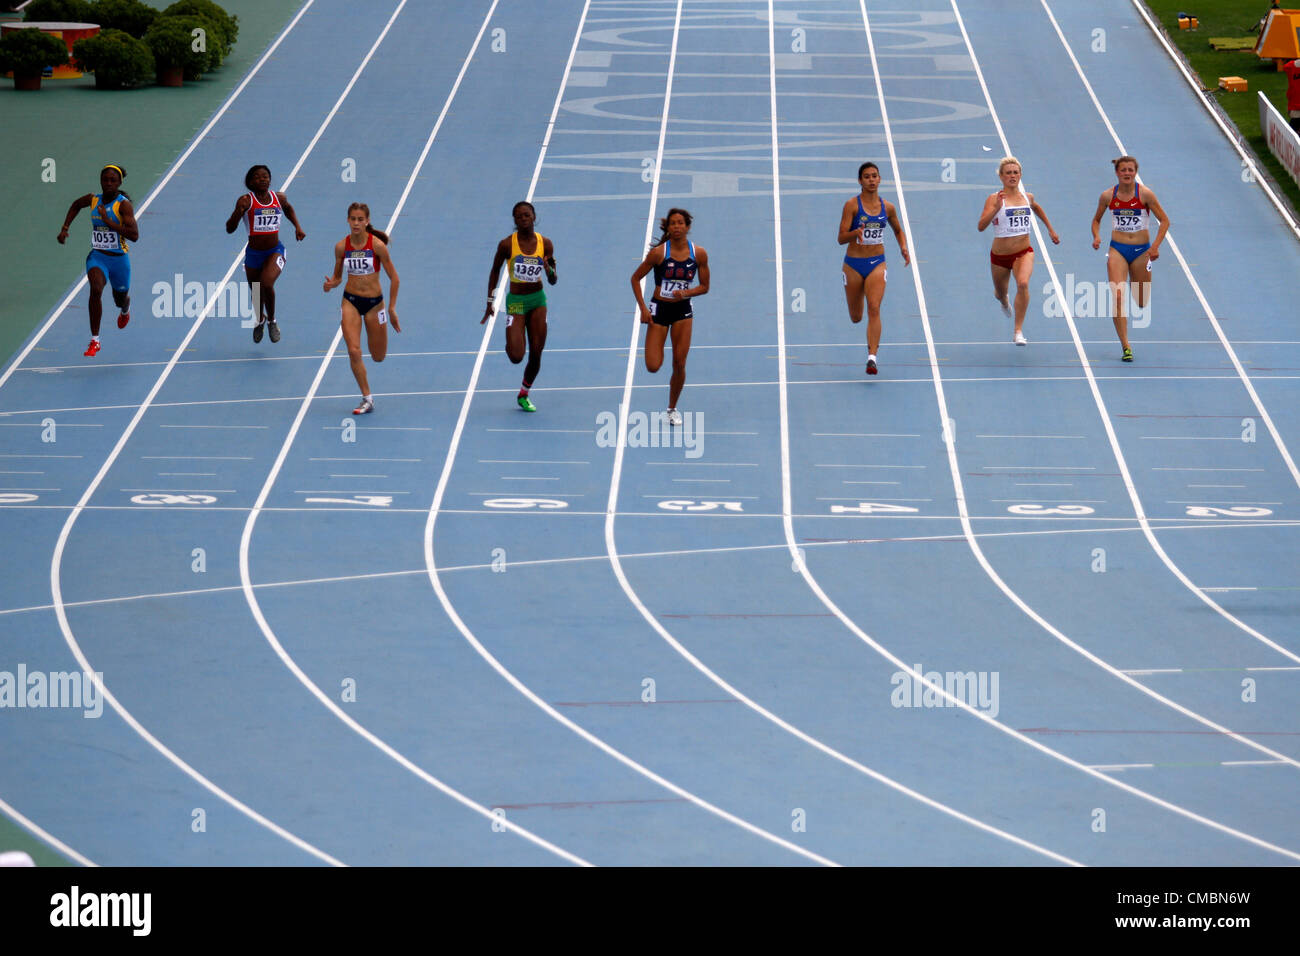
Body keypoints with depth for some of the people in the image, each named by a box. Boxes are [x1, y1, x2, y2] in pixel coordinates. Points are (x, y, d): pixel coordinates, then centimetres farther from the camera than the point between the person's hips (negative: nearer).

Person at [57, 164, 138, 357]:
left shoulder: (123, 204, -15)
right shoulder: (93, 199, -1)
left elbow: (134, 235, -26)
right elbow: (76, 205, 24)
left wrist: (108, 221, -28)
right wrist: (65, 229, 16)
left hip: (119, 259, -2)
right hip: (97, 257, 2)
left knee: (120, 300, 20)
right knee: (96, 288, -28)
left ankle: (125, 310, 63)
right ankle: (94, 340, -23)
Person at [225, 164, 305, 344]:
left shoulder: (279, 198, -4)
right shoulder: (246, 201, -14)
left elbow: (288, 208, 23)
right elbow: (230, 229, -19)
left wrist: (297, 226, 11)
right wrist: (238, 212, -37)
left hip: (275, 252, 0)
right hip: (253, 254, 0)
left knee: (266, 284, -25)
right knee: (256, 292, 17)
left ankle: (271, 321, 2)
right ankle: (260, 320, 52)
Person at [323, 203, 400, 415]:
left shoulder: (377, 245, -13)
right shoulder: (341, 246, -4)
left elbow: (394, 278, -6)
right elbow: (337, 276, 9)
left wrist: (392, 309, -6)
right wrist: (331, 284, -15)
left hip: (374, 302, -1)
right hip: (351, 301, 1)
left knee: (378, 357, 7)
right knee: (353, 351, -14)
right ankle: (367, 399, -2)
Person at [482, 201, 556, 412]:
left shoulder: (545, 244, -4)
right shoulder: (507, 244, -11)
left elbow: (553, 281, 2)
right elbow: (495, 270, 4)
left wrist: (549, 271, -22)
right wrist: (490, 302, 4)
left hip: (537, 300, 3)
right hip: (516, 301, -3)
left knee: (536, 354, 2)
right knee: (516, 357, -14)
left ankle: (524, 395, 24)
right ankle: (511, 344, 24)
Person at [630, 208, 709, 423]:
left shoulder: (699, 254, -4)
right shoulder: (658, 252, -12)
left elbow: (704, 287, 5)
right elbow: (636, 279, -3)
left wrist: (686, 293, -15)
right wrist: (642, 307, -11)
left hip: (683, 310, 2)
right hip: (659, 309, -2)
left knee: (679, 364, -3)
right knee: (653, 367, -8)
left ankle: (673, 408, 18)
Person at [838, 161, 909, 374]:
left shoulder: (887, 207, 3)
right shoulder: (852, 205, -7)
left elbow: (898, 230, 22)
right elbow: (841, 238, -11)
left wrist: (904, 248, 4)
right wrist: (856, 233, -32)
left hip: (877, 263, 1)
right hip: (853, 263, -1)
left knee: (874, 309, -19)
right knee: (856, 318, 9)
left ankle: (872, 357, -24)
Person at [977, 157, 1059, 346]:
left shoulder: (1027, 197, 0)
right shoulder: (994, 199, -14)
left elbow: (1037, 208, 26)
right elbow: (981, 226, -26)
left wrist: (1050, 229, 28)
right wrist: (996, 208, -38)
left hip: (1024, 252, 1)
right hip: (1000, 255, -1)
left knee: (1023, 283, -28)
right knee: (1001, 293, 19)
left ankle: (1018, 331, -22)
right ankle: (1003, 300, 62)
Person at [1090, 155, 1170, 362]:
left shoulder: (1145, 194, -9)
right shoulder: (1108, 196, -3)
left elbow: (1164, 221, -4)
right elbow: (1096, 219, 14)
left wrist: (1155, 246, -16)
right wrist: (1096, 236, -7)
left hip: (1141, 251, 0)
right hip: (1117, 250, 0)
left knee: (1141, 302, 10)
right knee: (1118, 296, -17)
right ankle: (1125, 347, -14)